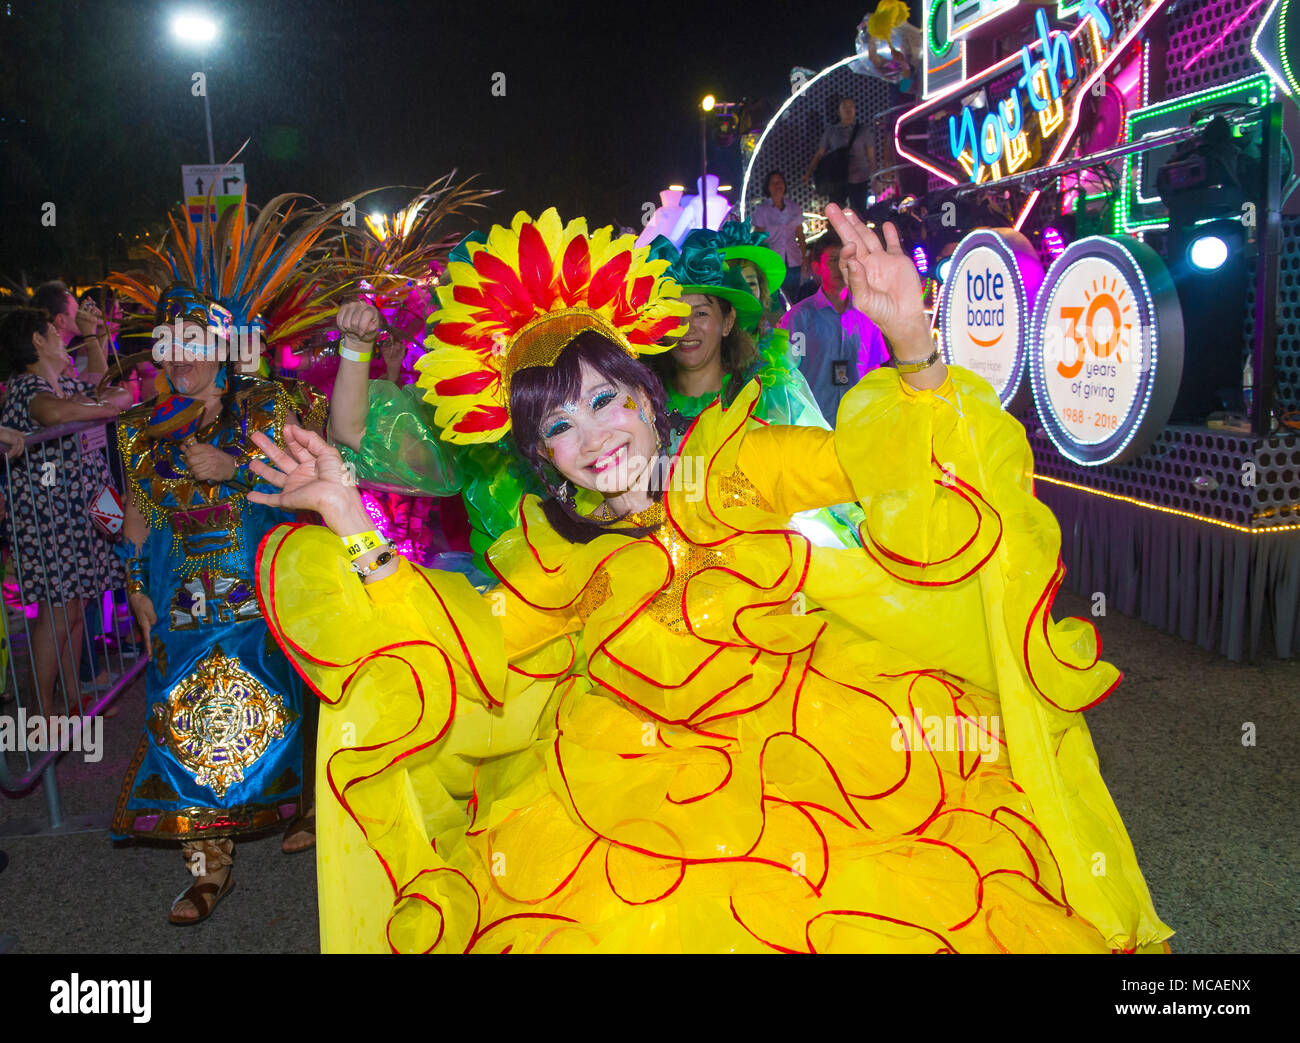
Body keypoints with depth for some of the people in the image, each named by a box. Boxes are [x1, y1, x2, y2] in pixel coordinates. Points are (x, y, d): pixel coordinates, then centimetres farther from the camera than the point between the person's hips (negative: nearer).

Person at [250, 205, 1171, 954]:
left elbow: (873, 461, 2)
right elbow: (462, 651, 1)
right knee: (612, 916, -25)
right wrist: (349, 520, -6)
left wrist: (910, 341, -17)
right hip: (639, 781, 1)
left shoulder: (733, 464, 8)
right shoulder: (556, 556, 12)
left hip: (817, 740, 0)